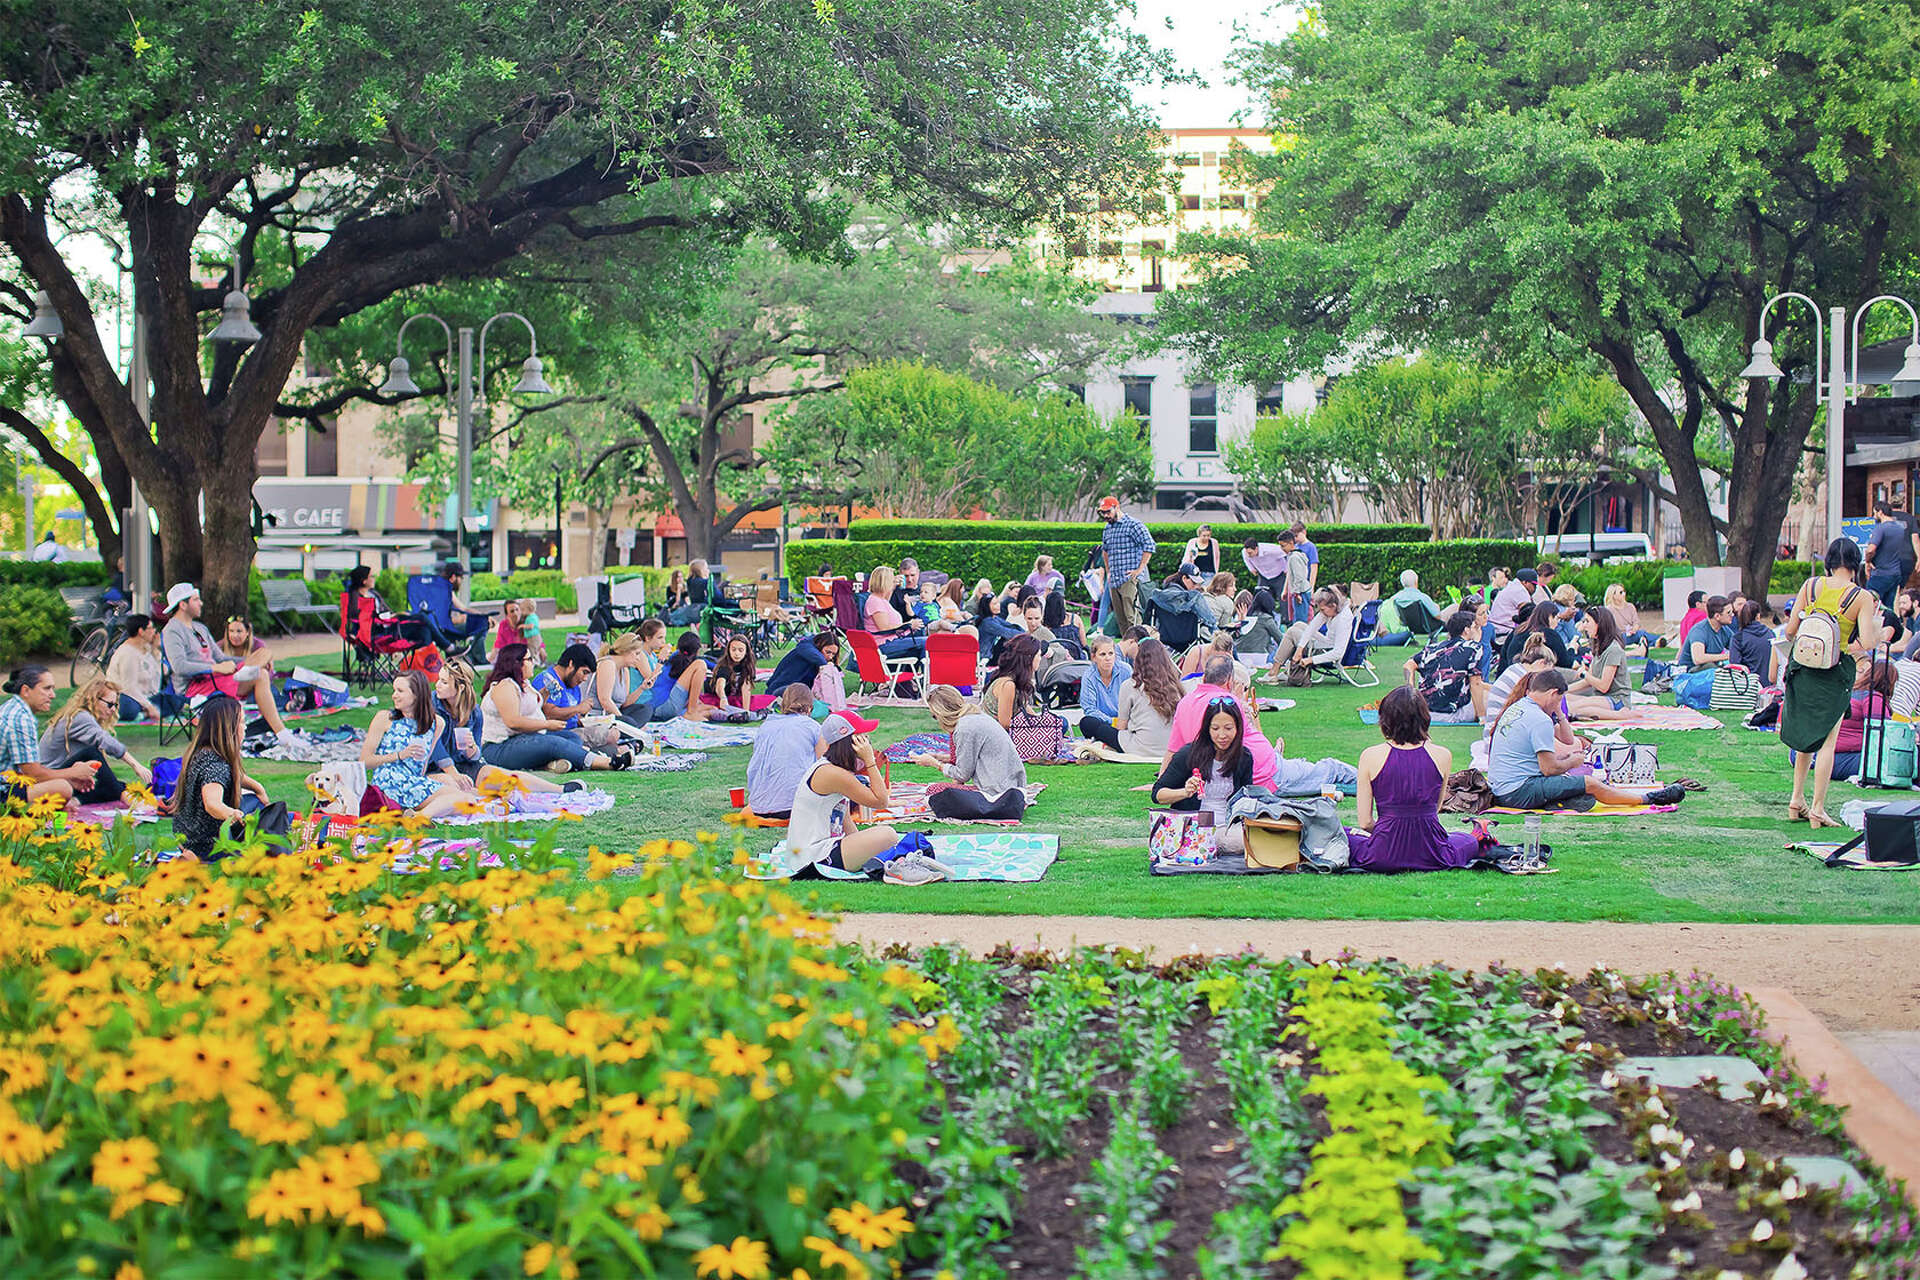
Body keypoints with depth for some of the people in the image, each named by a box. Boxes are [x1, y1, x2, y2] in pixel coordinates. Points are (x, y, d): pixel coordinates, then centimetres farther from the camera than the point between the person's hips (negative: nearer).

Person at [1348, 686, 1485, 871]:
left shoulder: (1370, 757, -7)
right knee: (1470, 840, 35)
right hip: (1430, 857, 3)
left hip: (1385, 857, -3)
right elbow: (1435, 809, 11)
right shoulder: (1443, 756, -4)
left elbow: (1365, 822, -4)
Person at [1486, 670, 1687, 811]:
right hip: (1518, 792, -10)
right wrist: (1572, 762, 0)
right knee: (1591, 784, -6)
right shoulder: (1540, 720, -17)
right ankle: (1648, 798, 6)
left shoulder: (1518, 707, 14)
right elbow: (1549, 769, -17)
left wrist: (1558, 715, 11)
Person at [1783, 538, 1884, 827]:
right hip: (1835, 673, -4)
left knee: (1806, 735, 19)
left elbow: (1790, 631, -2)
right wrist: (1877, 624, 2)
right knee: (1827, 741, 3)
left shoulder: (1811, 585, -3)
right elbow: (1867, 643, -17)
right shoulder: (1861, 597, -12)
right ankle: (1817, 809, 3)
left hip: (1802, 667, 4)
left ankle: (1797, 800, 22)